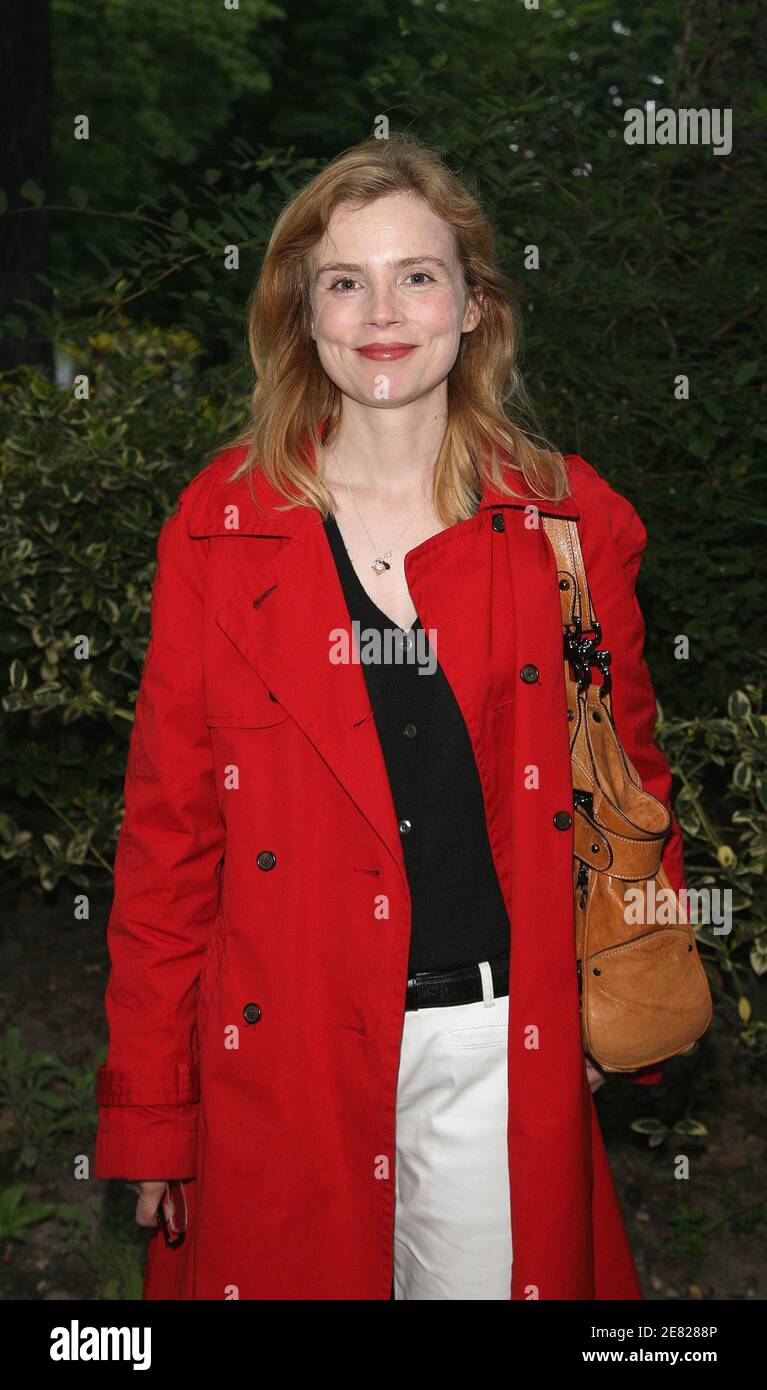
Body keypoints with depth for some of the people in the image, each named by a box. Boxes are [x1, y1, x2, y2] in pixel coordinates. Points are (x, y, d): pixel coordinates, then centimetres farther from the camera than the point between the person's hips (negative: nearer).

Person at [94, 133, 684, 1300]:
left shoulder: (572, 519, 0)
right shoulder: (220, 524, -2)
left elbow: (628, 784, 9)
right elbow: (167, 826, 0)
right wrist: (149, 1110, 0)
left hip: (505, 1042, 1)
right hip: (282, 1053, 0)